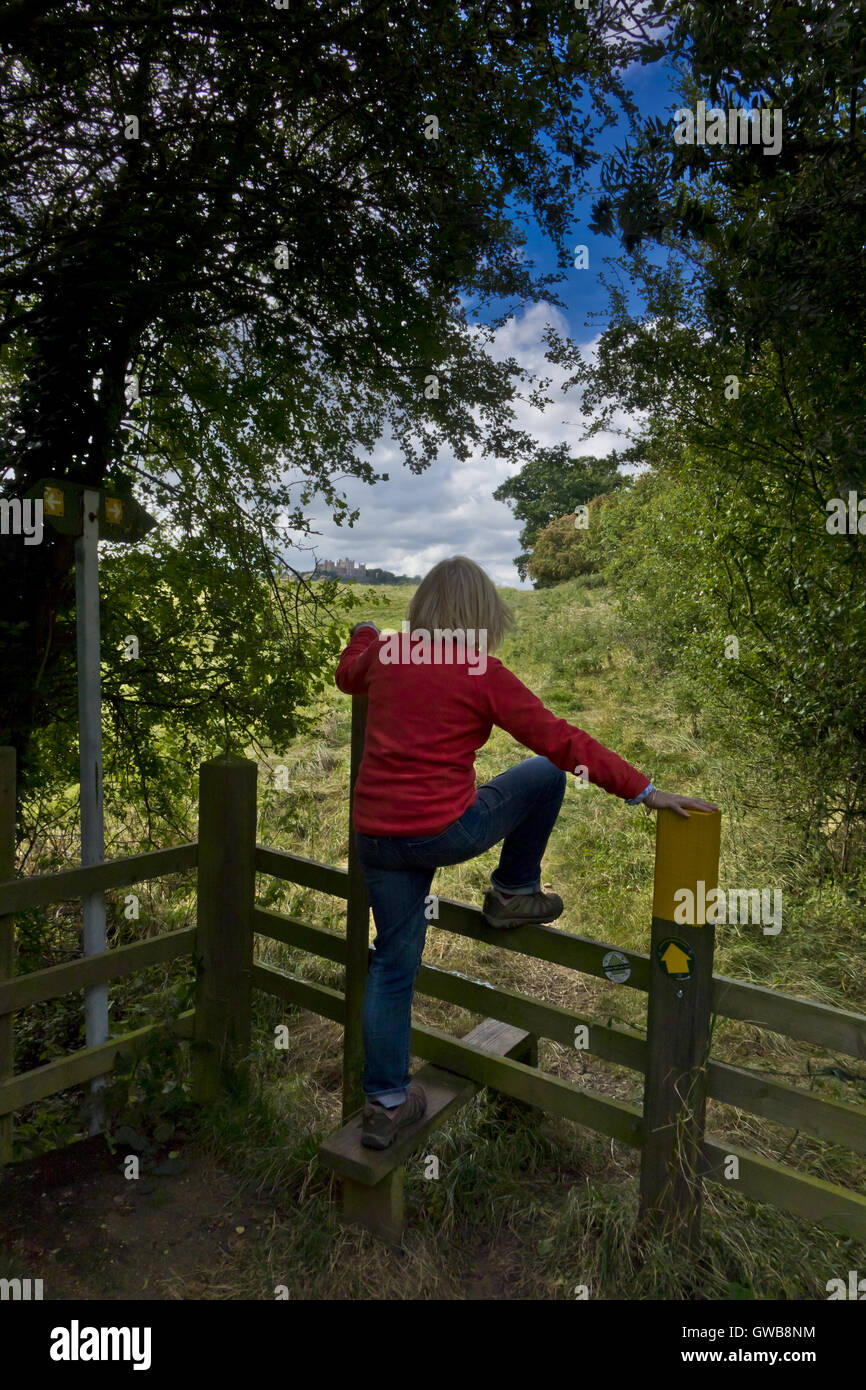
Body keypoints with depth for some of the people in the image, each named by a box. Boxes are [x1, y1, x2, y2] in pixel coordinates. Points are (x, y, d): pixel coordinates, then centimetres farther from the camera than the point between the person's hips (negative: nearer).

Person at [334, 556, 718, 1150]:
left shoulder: (386, 655, 4)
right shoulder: (483, 673, -10)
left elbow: (347, 676, 29)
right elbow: (561, 740, -13)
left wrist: (364, 634, 50)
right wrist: (645, 791, -9)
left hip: (375, 834, 5)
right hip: (445, 829, -5)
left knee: (393, 961, 17)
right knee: (545, 773, 15)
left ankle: (386, 1101, 24)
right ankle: (513, 893, 26)